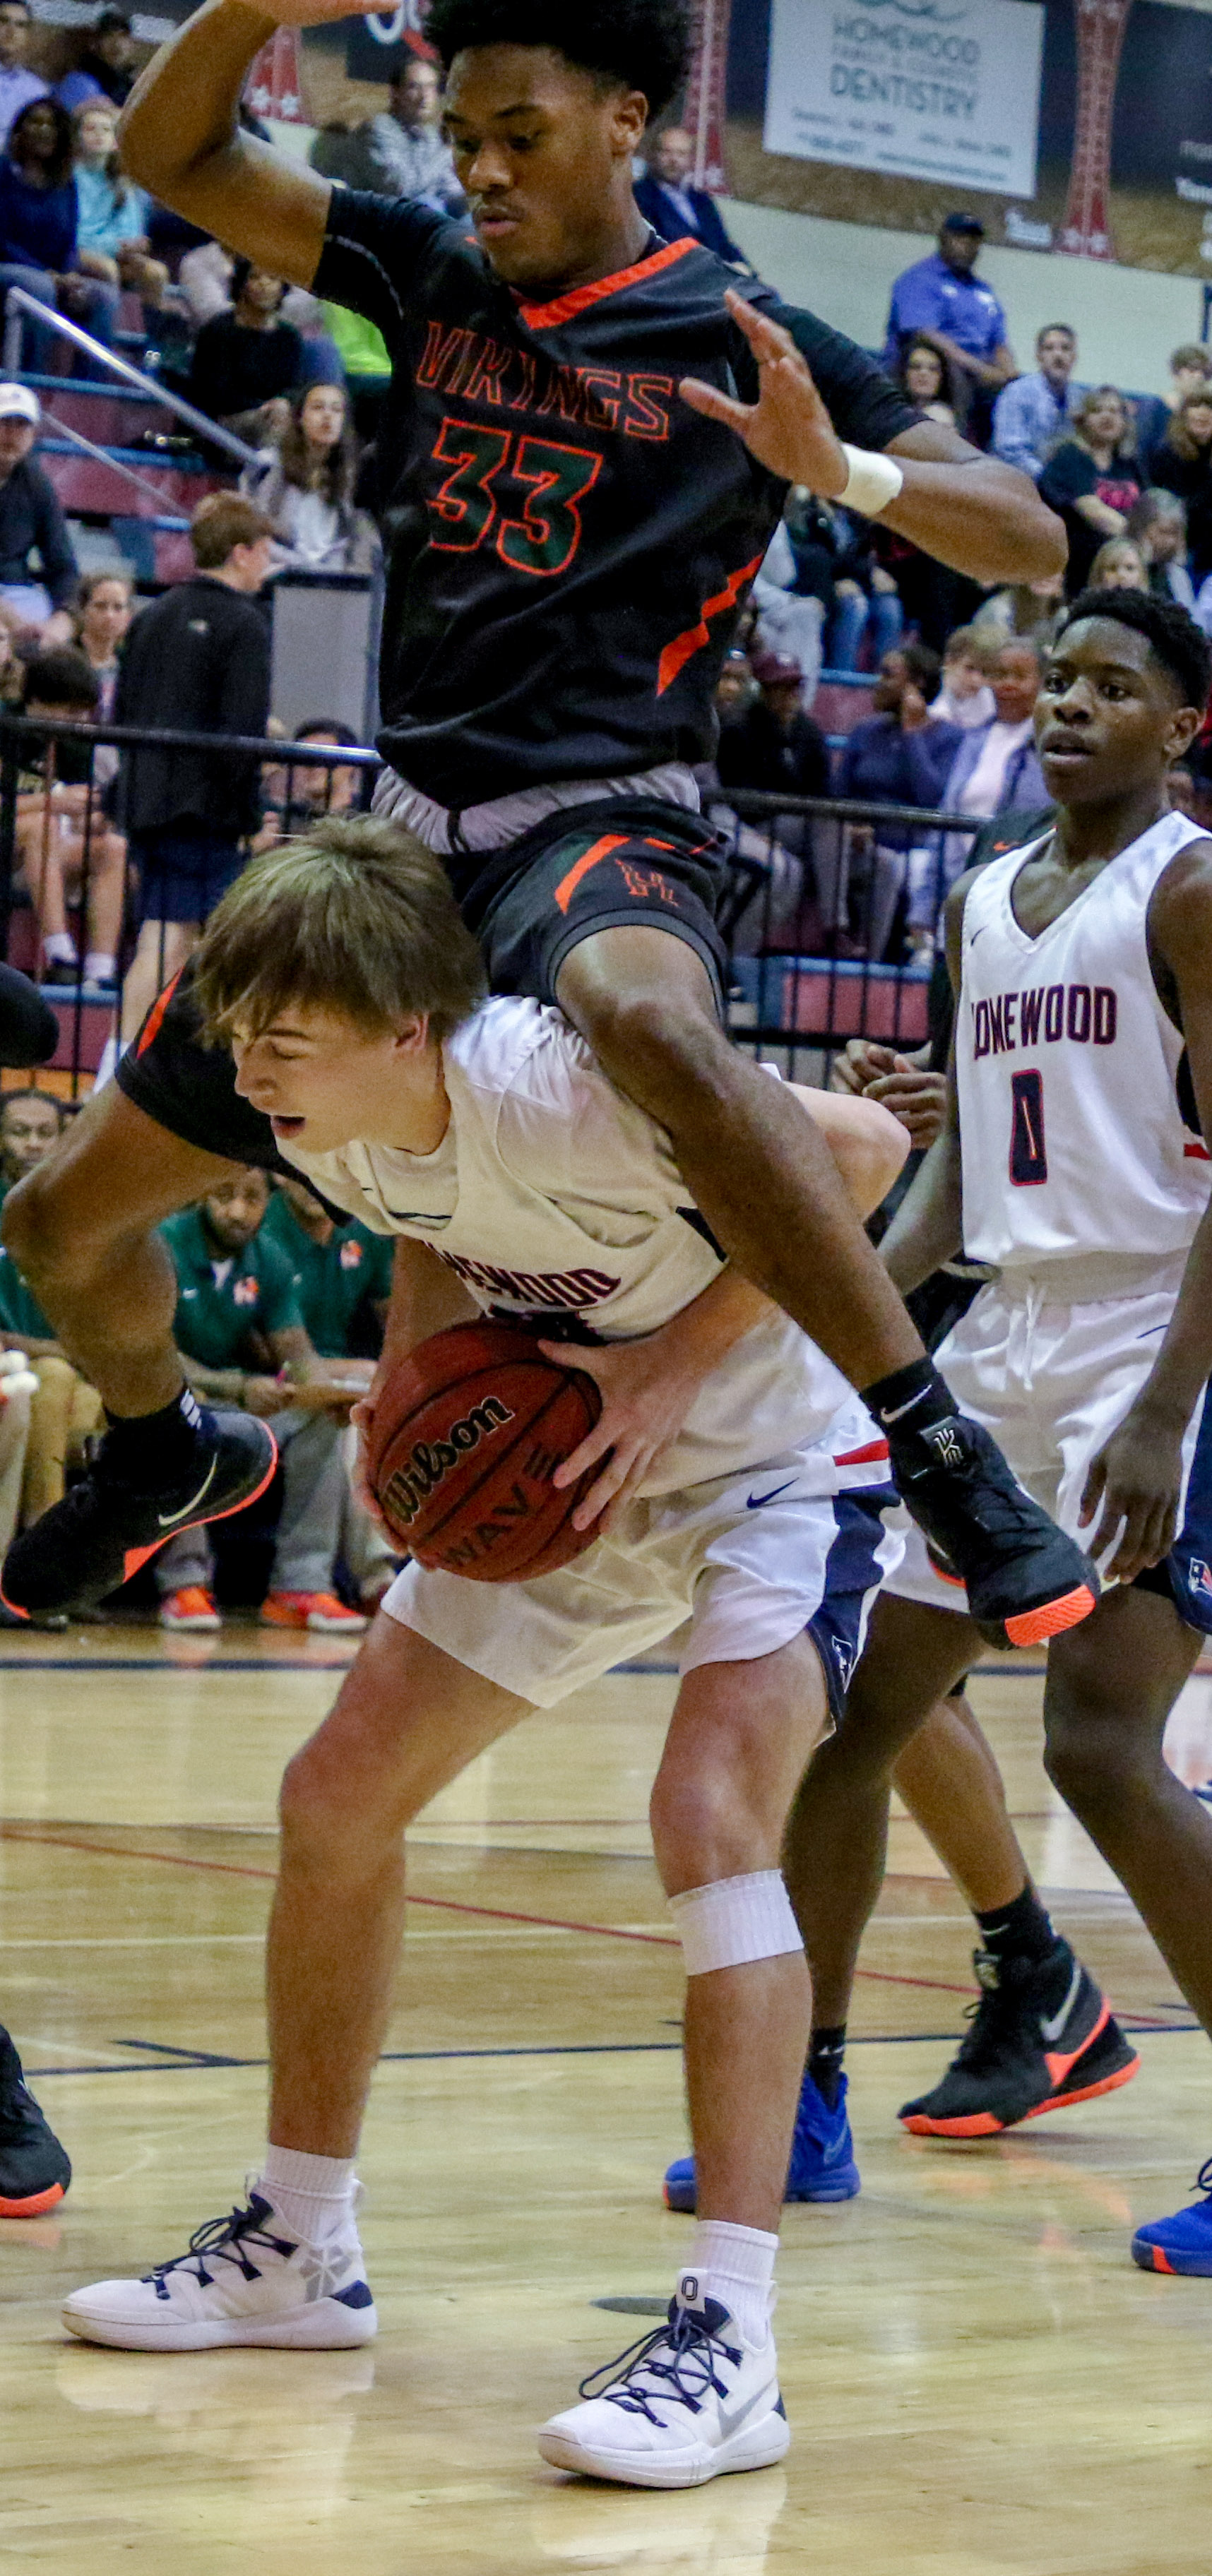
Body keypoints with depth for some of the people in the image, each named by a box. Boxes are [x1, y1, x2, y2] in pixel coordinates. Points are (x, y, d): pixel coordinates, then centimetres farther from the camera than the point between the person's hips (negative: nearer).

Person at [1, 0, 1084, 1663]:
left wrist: (838, 466, -25)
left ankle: (951, 1465, -40)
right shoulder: (431, 278, 9)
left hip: (600, 825, -6)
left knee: (649, 1022, -45)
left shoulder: (745, 340, -4)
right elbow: (170, 157, 7)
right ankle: (167, 1454, 46)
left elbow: (1030, 543, -7)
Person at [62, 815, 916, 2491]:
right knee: (339, 1798, 7)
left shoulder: (557, 1093, -36)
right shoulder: (327, 1124, -14)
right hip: (572, 1473, 8)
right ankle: (300, 2251, 23)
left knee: (710, 1817, -29)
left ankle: (733, 2344, -29)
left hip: (775, 1461, -8)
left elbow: (862, 1149, -27)